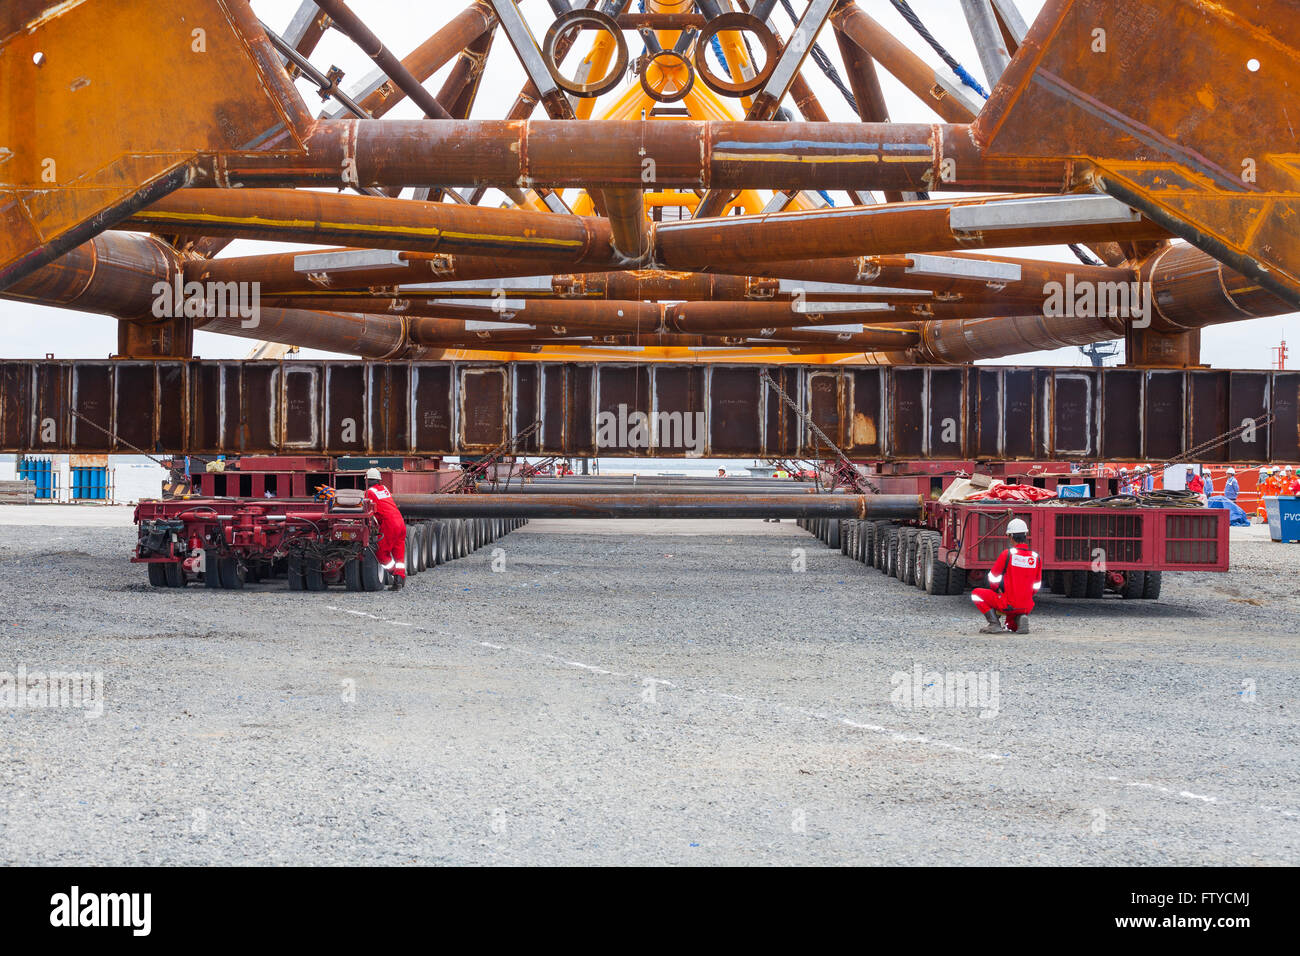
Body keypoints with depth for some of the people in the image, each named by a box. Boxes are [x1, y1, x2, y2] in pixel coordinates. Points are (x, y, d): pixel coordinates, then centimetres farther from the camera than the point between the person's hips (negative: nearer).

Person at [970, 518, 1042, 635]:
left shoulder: (1007, 554, -11)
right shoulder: (1036, 557, 2)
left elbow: (993, 578, -1)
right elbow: (1036, 586, 11)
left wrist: (997, 591, 18)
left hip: (1009, 604, -5)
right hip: (1027, 607, 5)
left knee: (976, 593, 12)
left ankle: (994, 624, -2)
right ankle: (1020, 618, 0)